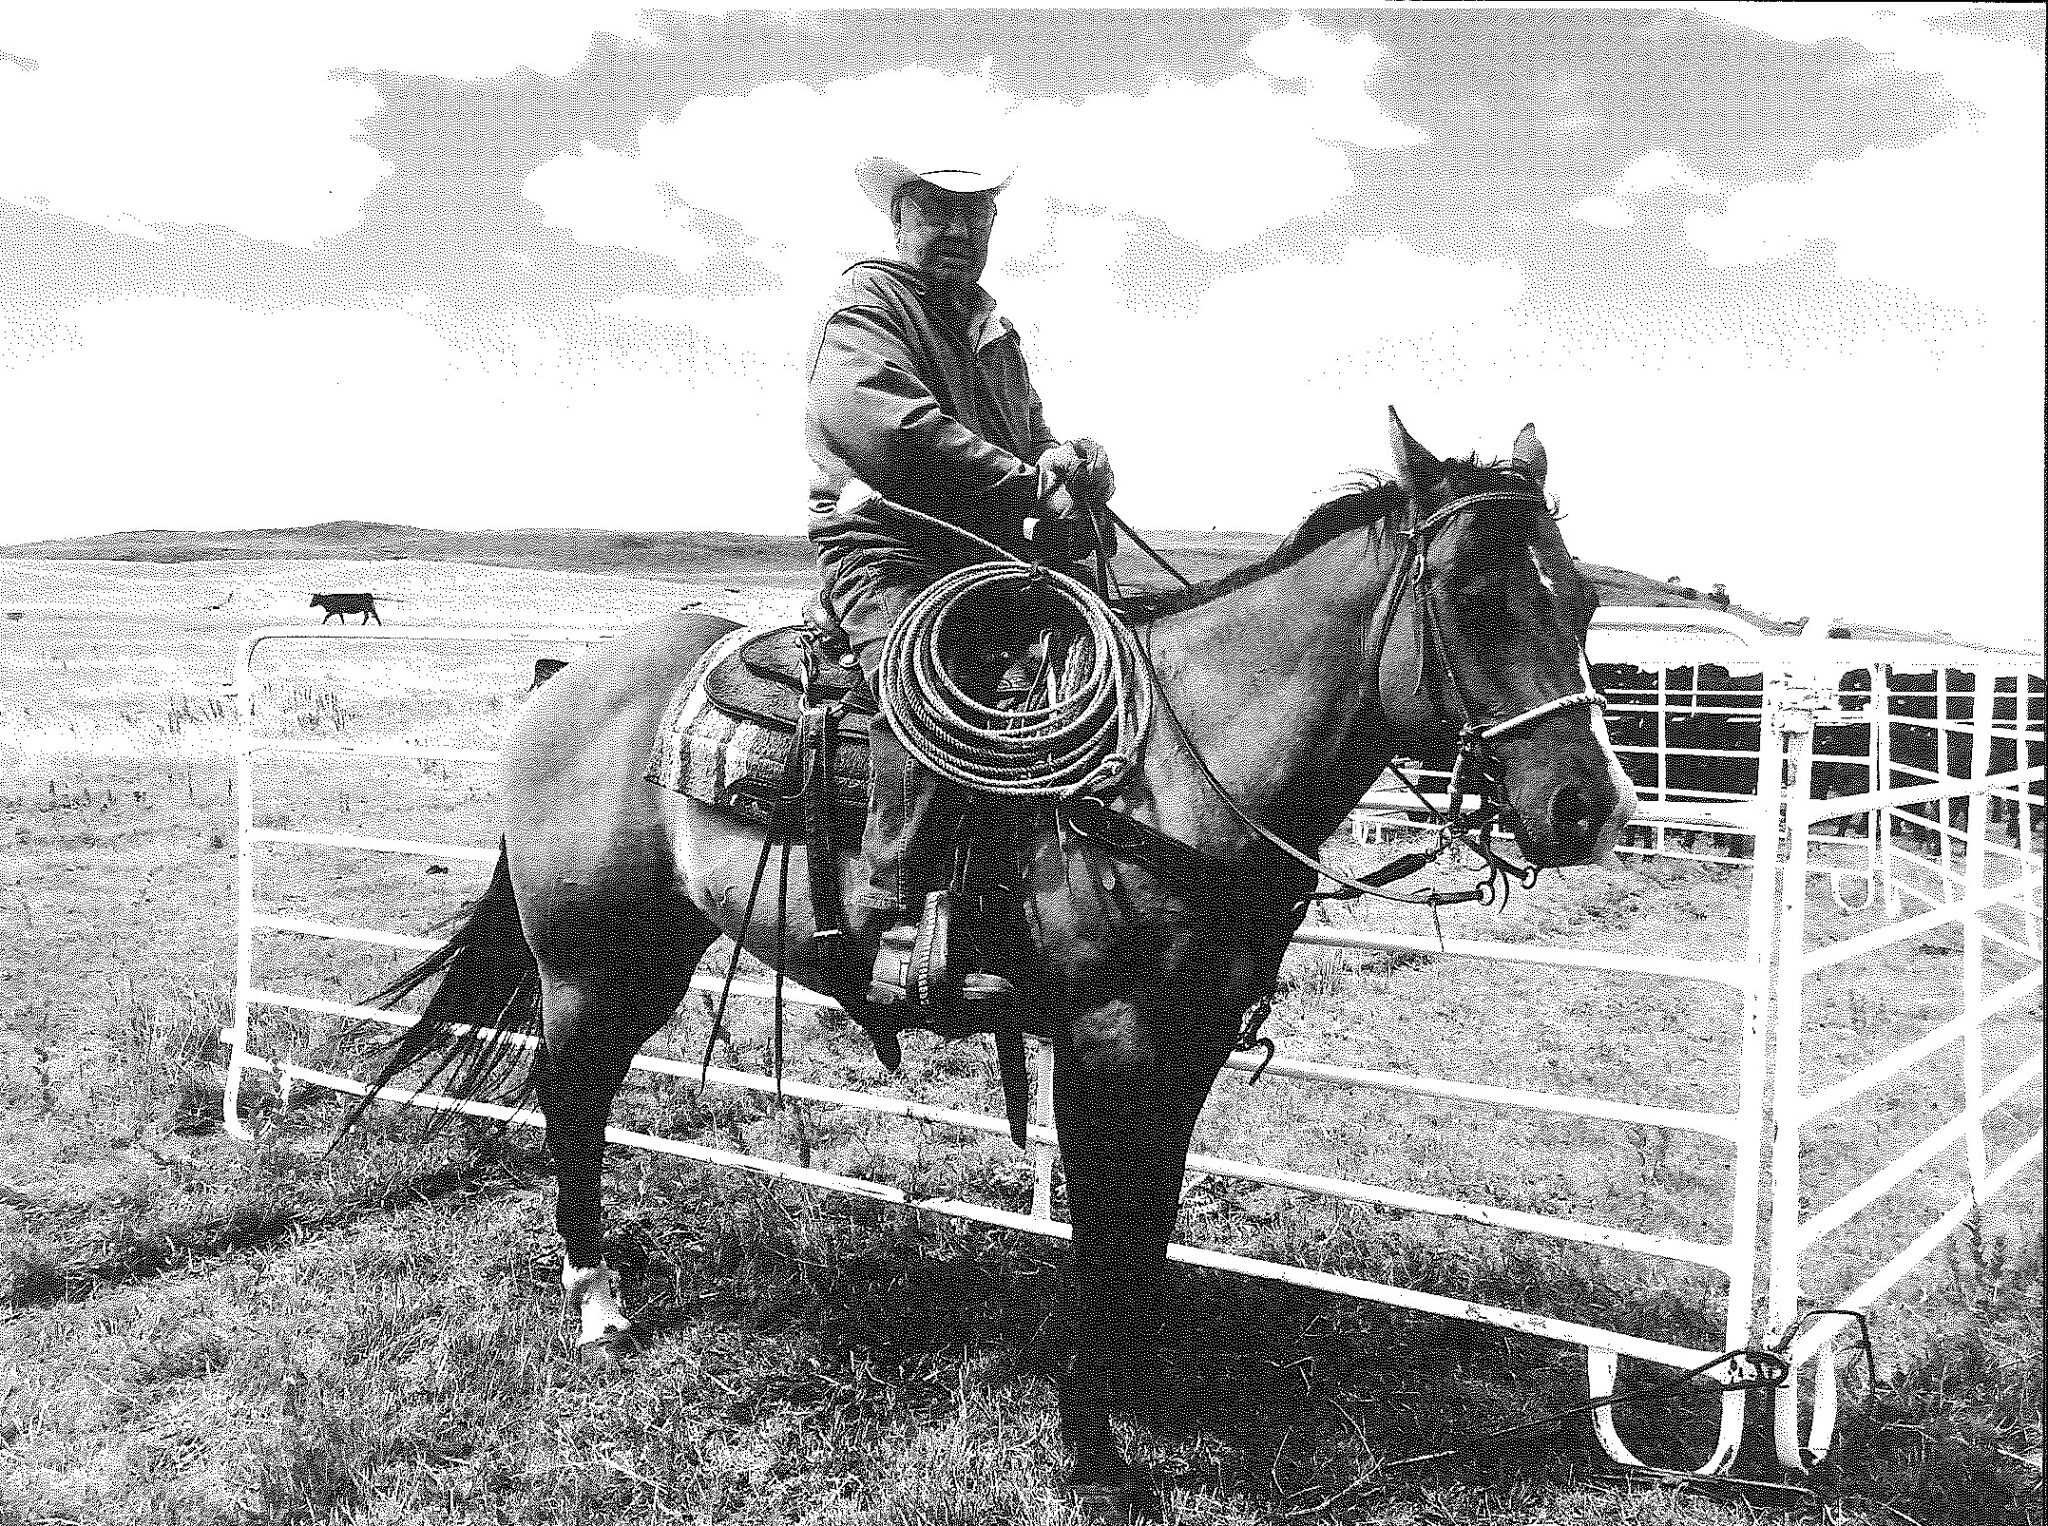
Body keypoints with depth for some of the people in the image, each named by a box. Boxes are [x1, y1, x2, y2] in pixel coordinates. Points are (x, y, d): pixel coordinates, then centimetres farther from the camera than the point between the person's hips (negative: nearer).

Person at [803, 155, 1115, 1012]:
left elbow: (1030, 442, 26)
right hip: (886, 548, -8)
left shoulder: (993, 328, 26)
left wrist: (1068, 462, -1)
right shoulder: (866, 302, 0)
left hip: (995, 556, 8)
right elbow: (890, 428, -19)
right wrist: (1027, 482, -16)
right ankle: (902, 918, -35)